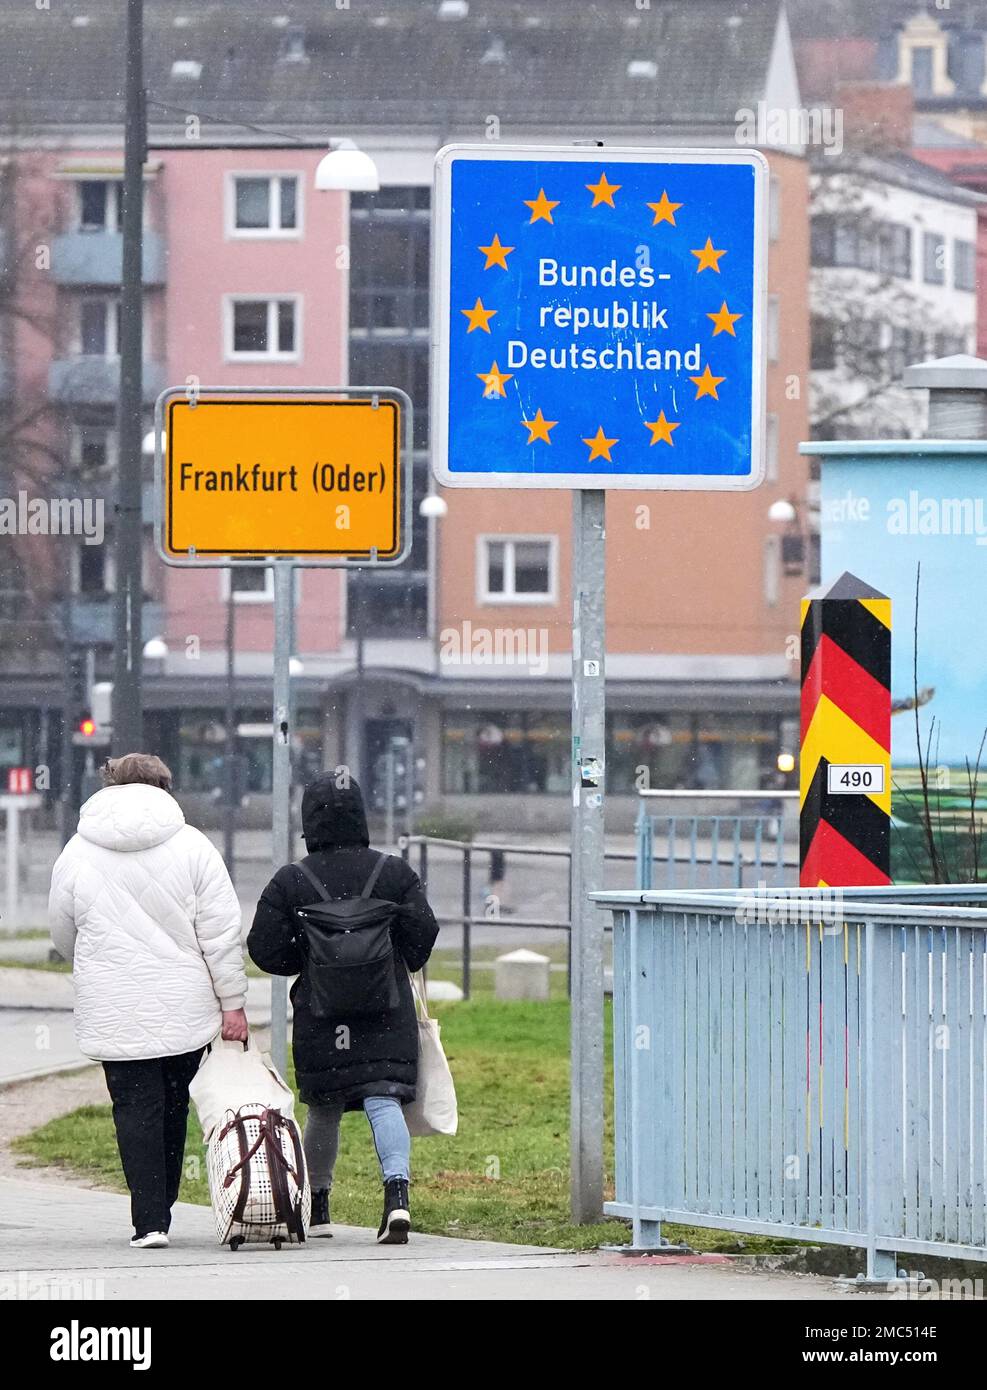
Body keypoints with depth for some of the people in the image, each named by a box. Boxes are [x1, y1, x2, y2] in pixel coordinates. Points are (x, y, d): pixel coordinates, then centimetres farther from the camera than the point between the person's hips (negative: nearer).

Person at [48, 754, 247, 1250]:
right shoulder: (192, 847, -2)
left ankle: (150, 1219, -9)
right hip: (184, 1007, 0)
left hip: (113, 1014, 0)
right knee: (173, 1106, 13)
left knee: (136, 1109, 1)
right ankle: (159, 1209, 18)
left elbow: (63, 937, 12)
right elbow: (222, 933, -4)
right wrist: (233, 1003, 1)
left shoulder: (77, 854, 2)